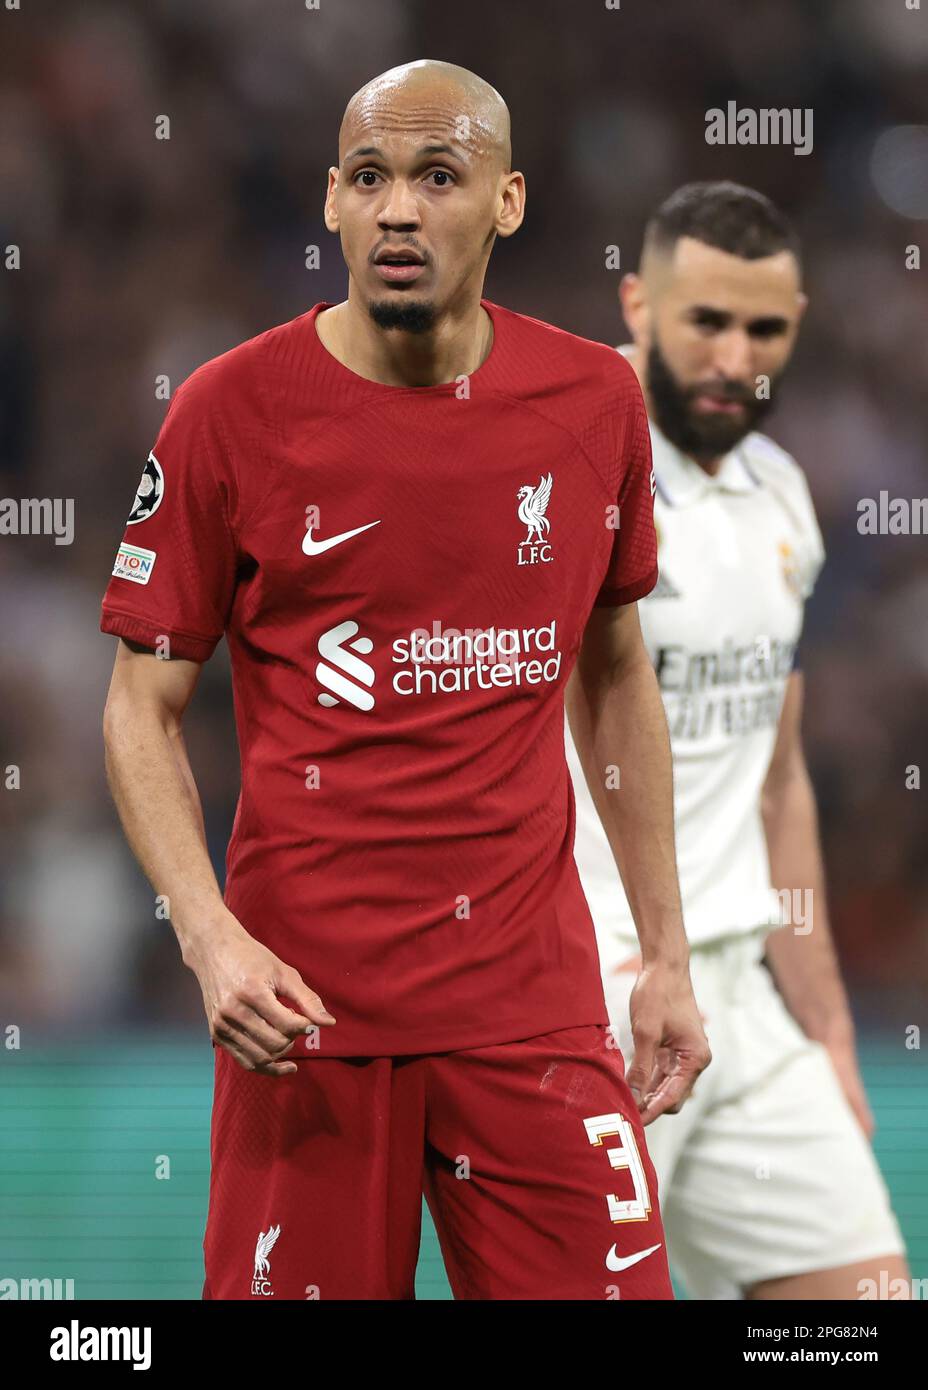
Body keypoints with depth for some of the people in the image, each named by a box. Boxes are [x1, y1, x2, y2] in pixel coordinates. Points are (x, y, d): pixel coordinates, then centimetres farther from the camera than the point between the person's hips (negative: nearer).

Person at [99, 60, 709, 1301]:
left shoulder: (595, 399, 4)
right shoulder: (232, 410, -4)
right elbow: (144, 709, 0)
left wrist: (669, 955, 14)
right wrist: (210, 937, -15)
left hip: (533, 999, 2)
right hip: (305, 998, -2)